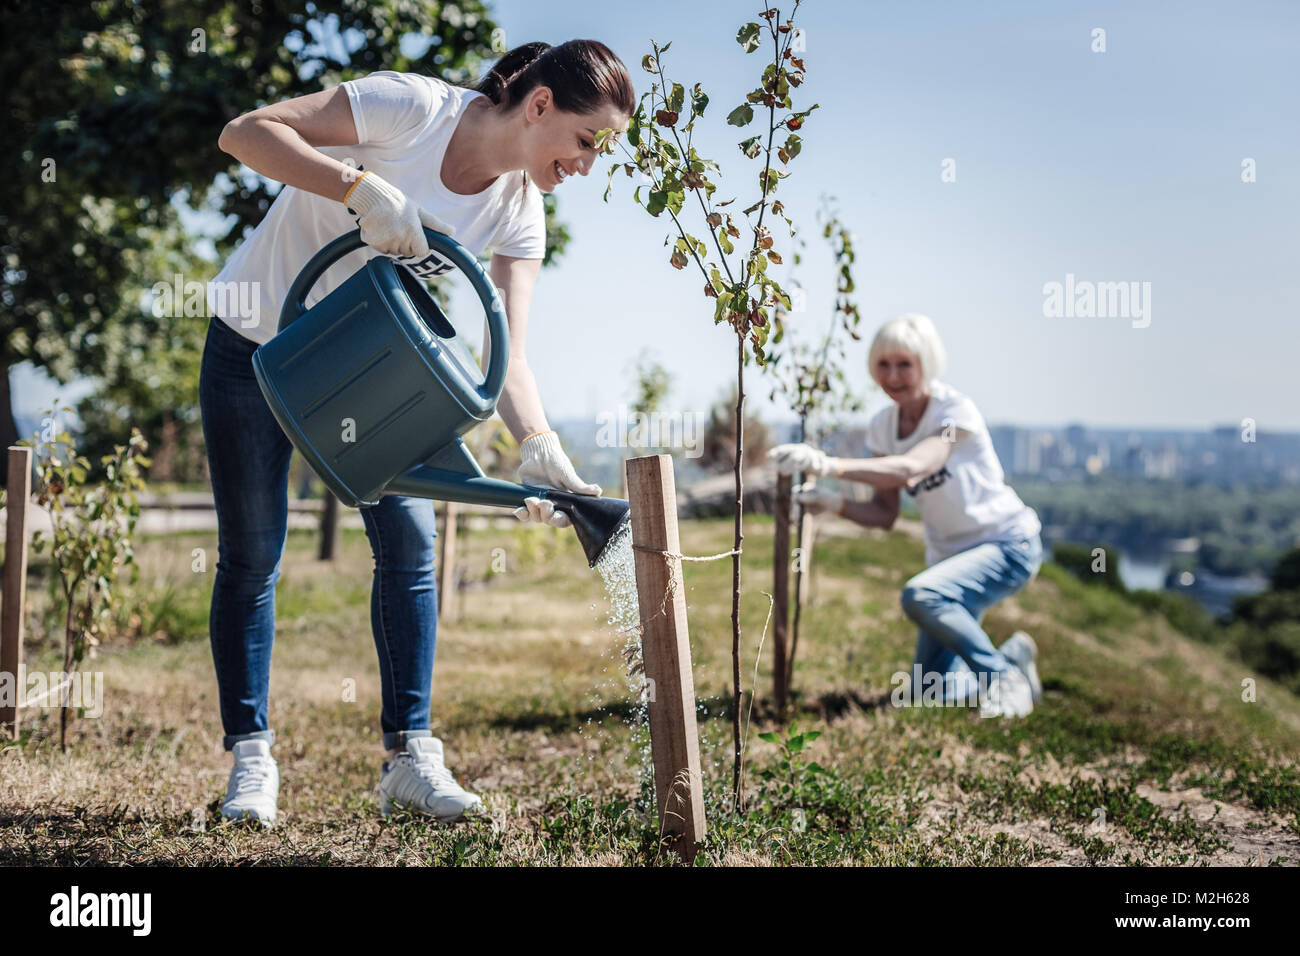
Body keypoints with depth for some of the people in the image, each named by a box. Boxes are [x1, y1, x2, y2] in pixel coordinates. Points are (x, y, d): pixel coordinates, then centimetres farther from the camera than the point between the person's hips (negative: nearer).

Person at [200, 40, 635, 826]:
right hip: (256, 343, -4)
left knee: (410, 538, -7)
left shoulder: (519, 216, -11)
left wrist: (541, 447, -36)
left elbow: (509, 355, -18)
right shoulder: (413, 108, -25)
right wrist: (359, 184, -41)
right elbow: (245, 132, -27)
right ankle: (252, 757, 10)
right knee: (251, 553, -1)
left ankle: (411, 757, 0)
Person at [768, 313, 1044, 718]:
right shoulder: (882, 426, -2)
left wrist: (828, 464, -53)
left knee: (920, 596, -35)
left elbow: (911, 468, -40)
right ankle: (1012, 656, 26)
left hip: (1007, 544, -7)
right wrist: (835, 503, -22)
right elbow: (884, 513, -1)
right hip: (949, 555, 7)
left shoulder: (956, 411, -21)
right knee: (930, 693, 0)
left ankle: (1005, 674, -14)